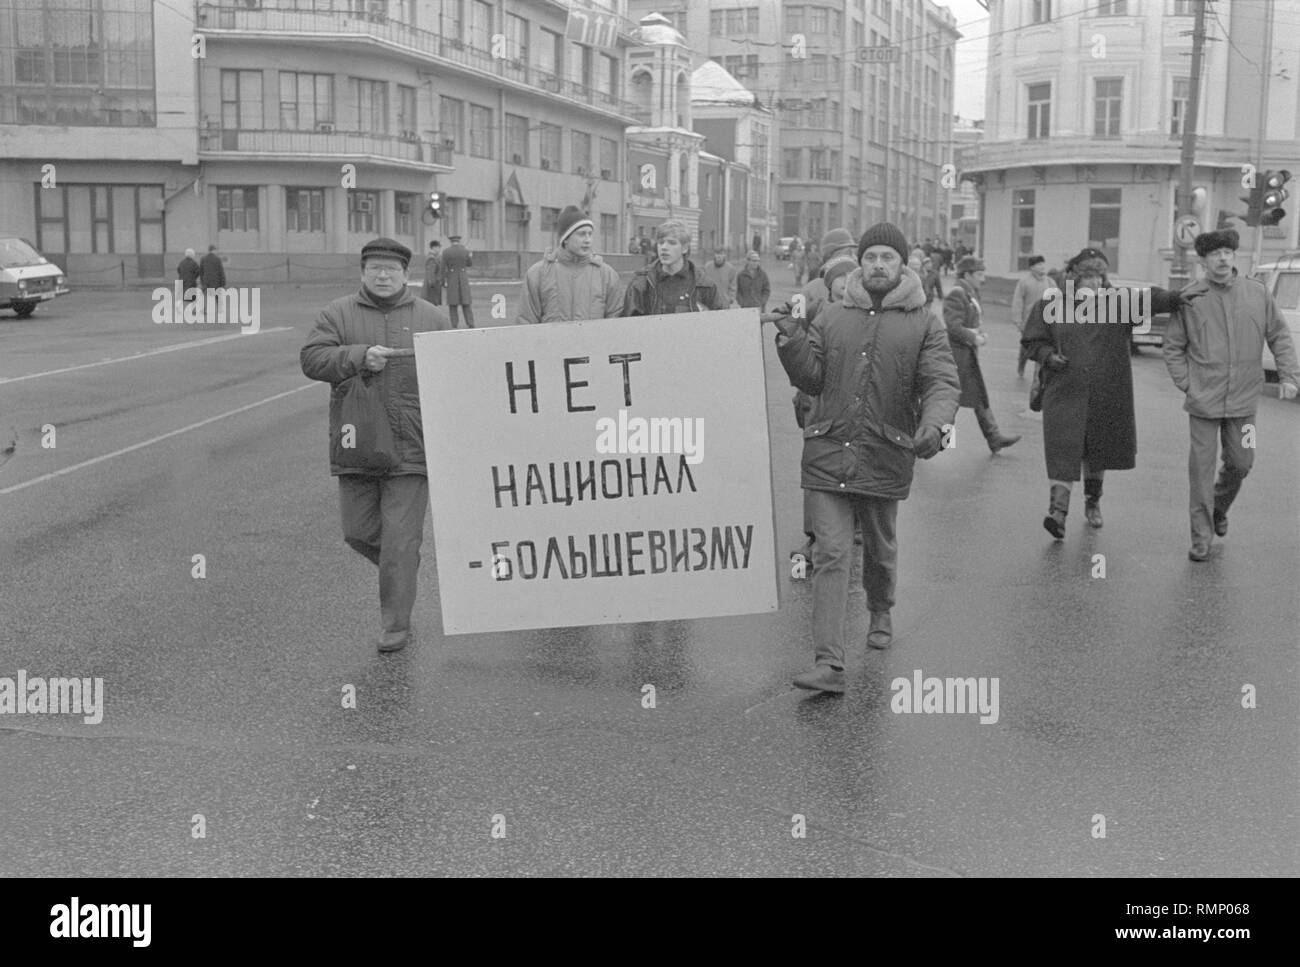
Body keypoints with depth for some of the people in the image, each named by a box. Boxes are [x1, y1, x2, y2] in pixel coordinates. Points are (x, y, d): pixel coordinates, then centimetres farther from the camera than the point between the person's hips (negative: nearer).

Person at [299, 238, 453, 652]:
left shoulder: (433, 318, 6)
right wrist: (359, 357, -19)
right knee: (358, 531, 9)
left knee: (400, 540, -3)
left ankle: (396, 625, 8)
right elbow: (311, 358, -5)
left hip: (410, 446, -2)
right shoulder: (338, 314, 6)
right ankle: (402, 569, 39)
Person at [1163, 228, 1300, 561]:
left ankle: (1219, 509, 40)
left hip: (1243, 400, 2)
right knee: (1202, 467, 0)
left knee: (1240, 463, 10)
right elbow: (1173, 347, 2)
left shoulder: (1257, 294, 1)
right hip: (1203, 400, -2)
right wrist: (1187, 384, -6)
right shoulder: (1189, 299, -5)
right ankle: (1201, 537, 9)